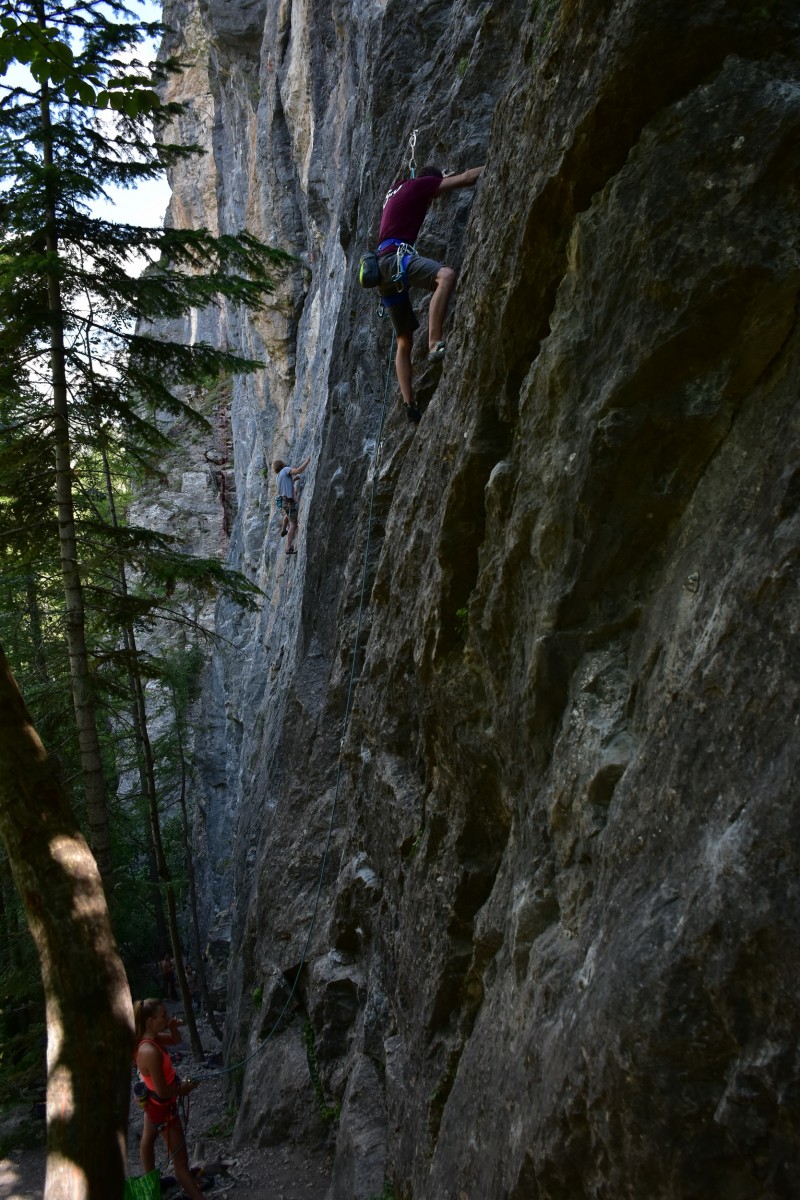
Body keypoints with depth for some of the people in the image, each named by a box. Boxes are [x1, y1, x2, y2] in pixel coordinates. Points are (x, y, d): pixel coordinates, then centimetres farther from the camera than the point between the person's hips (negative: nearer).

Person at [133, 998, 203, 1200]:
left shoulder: (149, 1038, -12)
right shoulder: (151, 1052, -39)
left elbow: (176, 1040, 7)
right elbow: (163, 1092, -33)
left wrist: (173, 1028, -15)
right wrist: (184, 1089, -15)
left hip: (152, 1100, 10)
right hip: (162, 1107, -10)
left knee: (148, 1139, 32)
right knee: (180, 1162, -2)